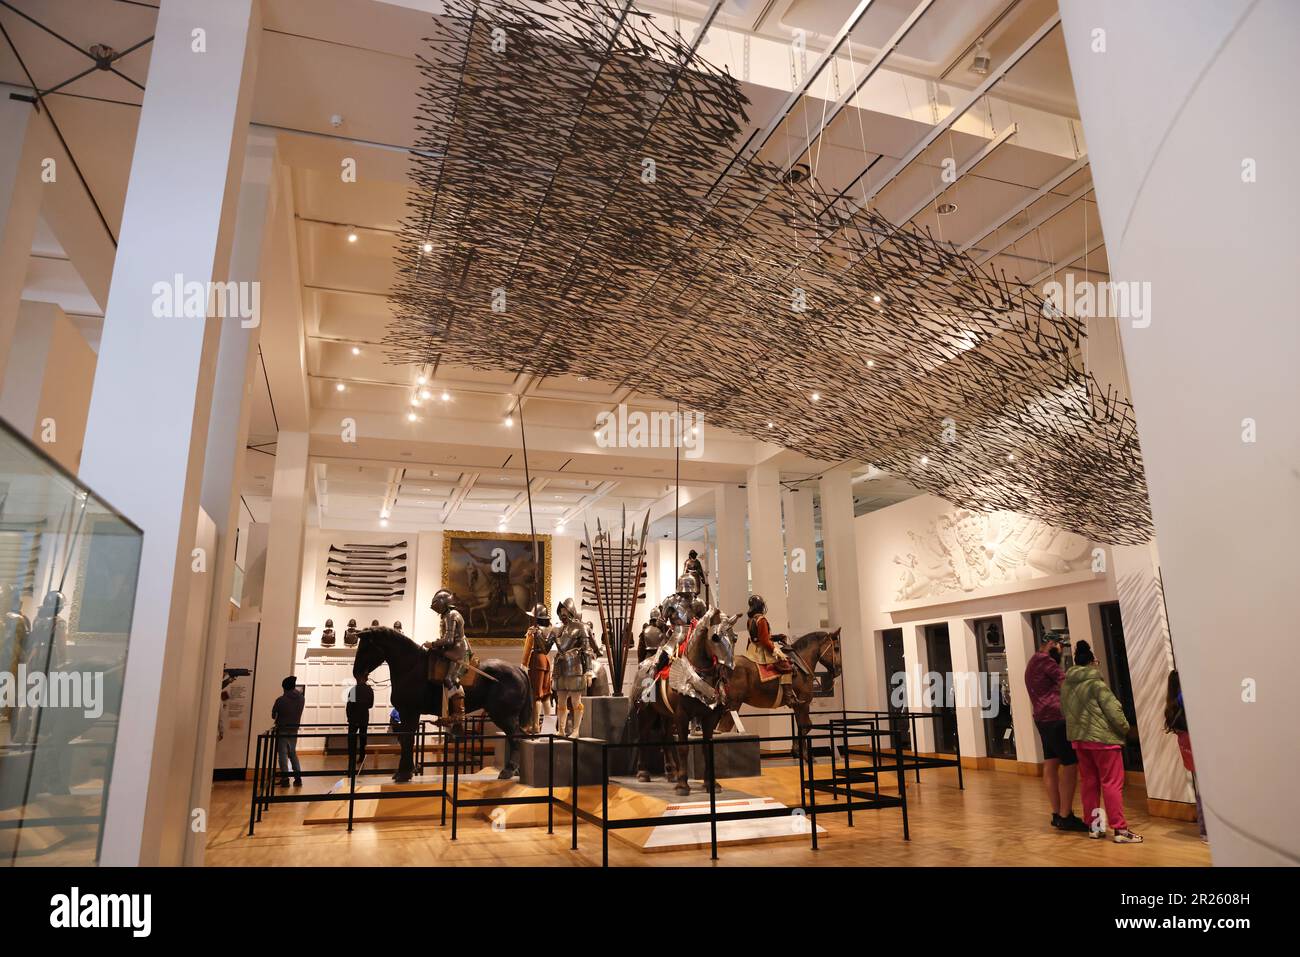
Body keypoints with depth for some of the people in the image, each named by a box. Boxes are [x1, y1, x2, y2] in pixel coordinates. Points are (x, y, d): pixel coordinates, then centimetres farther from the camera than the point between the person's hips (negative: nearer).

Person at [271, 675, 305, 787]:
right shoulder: (301, 698, -5)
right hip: (294, 730, 4)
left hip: (282, 730, -4)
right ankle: (298, 777, 11)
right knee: (293, 753, 15)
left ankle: (285, 779, -1)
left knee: (283, 754, 2)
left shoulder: (280, 700, -15)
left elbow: (273, 715, -4)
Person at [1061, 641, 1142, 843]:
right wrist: (1125, 729, 2)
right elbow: (1114, 710, -14)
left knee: (1088, 781, 13)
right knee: (1112, 783, 0)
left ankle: (1093, 825, 18)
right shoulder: (1096, 684, -14)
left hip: (1078, 739, 6)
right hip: (1102, 738, -6)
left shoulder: (1066, 685, 5)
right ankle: (1120, 829, 1)